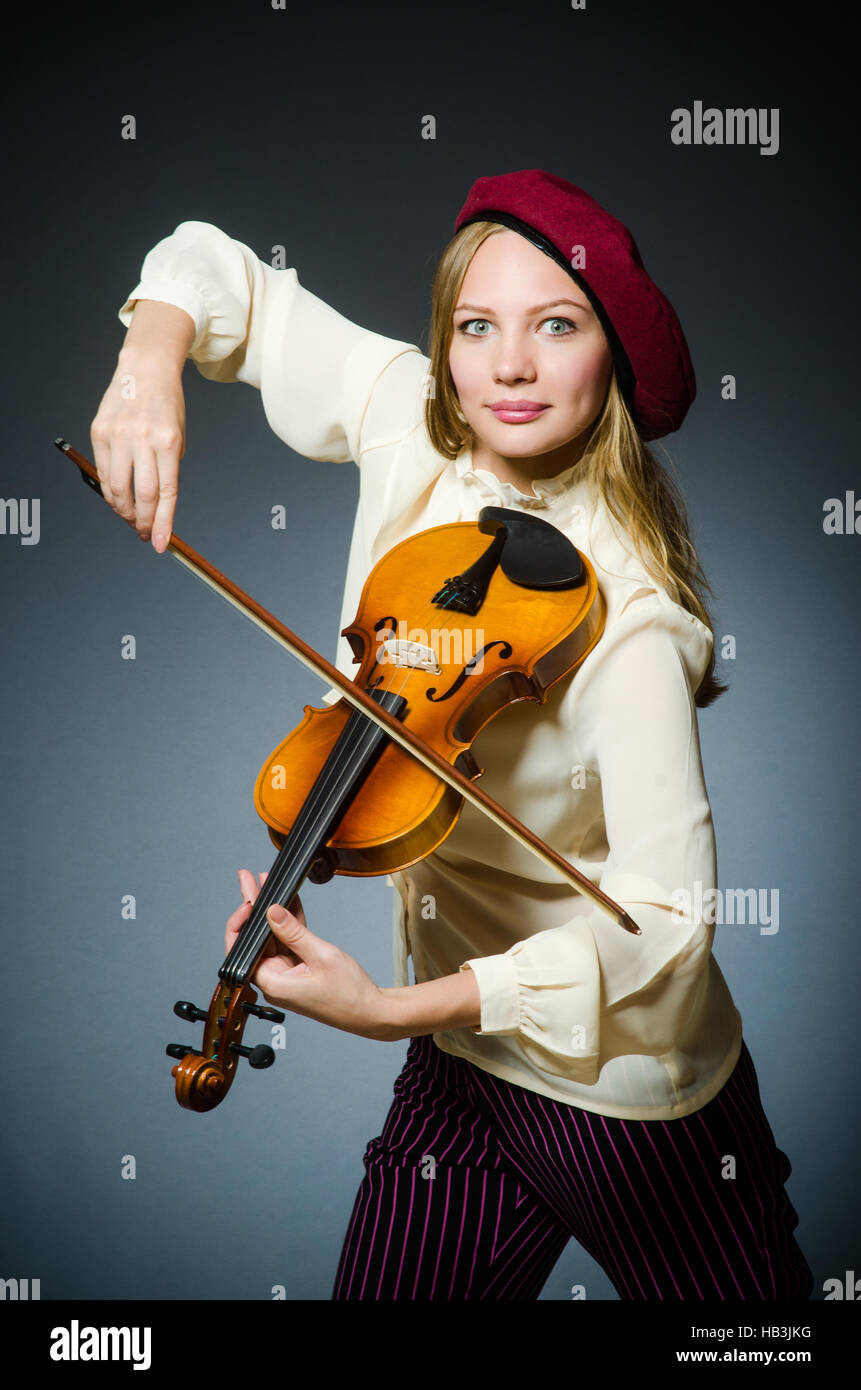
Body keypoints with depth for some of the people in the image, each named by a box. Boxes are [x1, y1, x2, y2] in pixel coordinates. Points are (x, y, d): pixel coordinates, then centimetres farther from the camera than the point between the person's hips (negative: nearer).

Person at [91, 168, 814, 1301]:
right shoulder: (407, 422, -8)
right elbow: (225, 274, 4)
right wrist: (150, 365, -18)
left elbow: (667, 912, -32)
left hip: (622, 1092, -5)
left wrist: (394, 1010, -38)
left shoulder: (624, 612, -27)